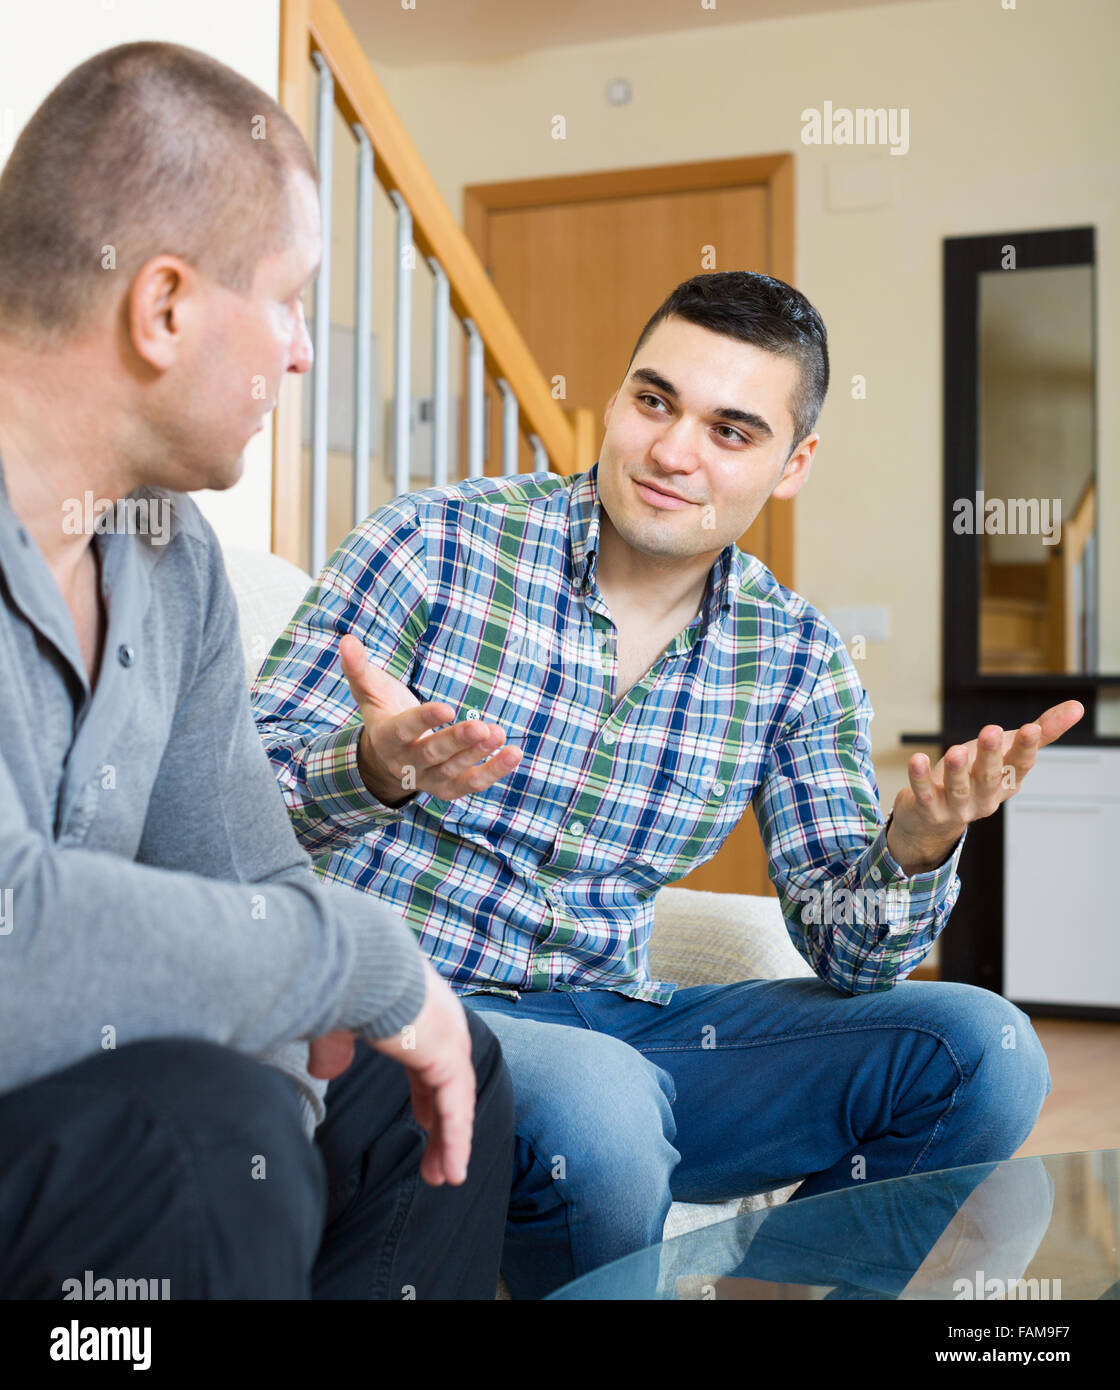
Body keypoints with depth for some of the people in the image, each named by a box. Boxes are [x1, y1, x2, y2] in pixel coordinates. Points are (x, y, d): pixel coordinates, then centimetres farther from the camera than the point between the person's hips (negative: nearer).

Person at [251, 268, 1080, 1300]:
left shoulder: (796, 659, 5)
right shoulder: (434, 544, -7)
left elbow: (846, 948, 3)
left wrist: (915, 848, -20)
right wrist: (374, 771, -34)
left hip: (616, 1024, 5)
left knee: (982, 1049, -10)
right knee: (595, 1098, -37)